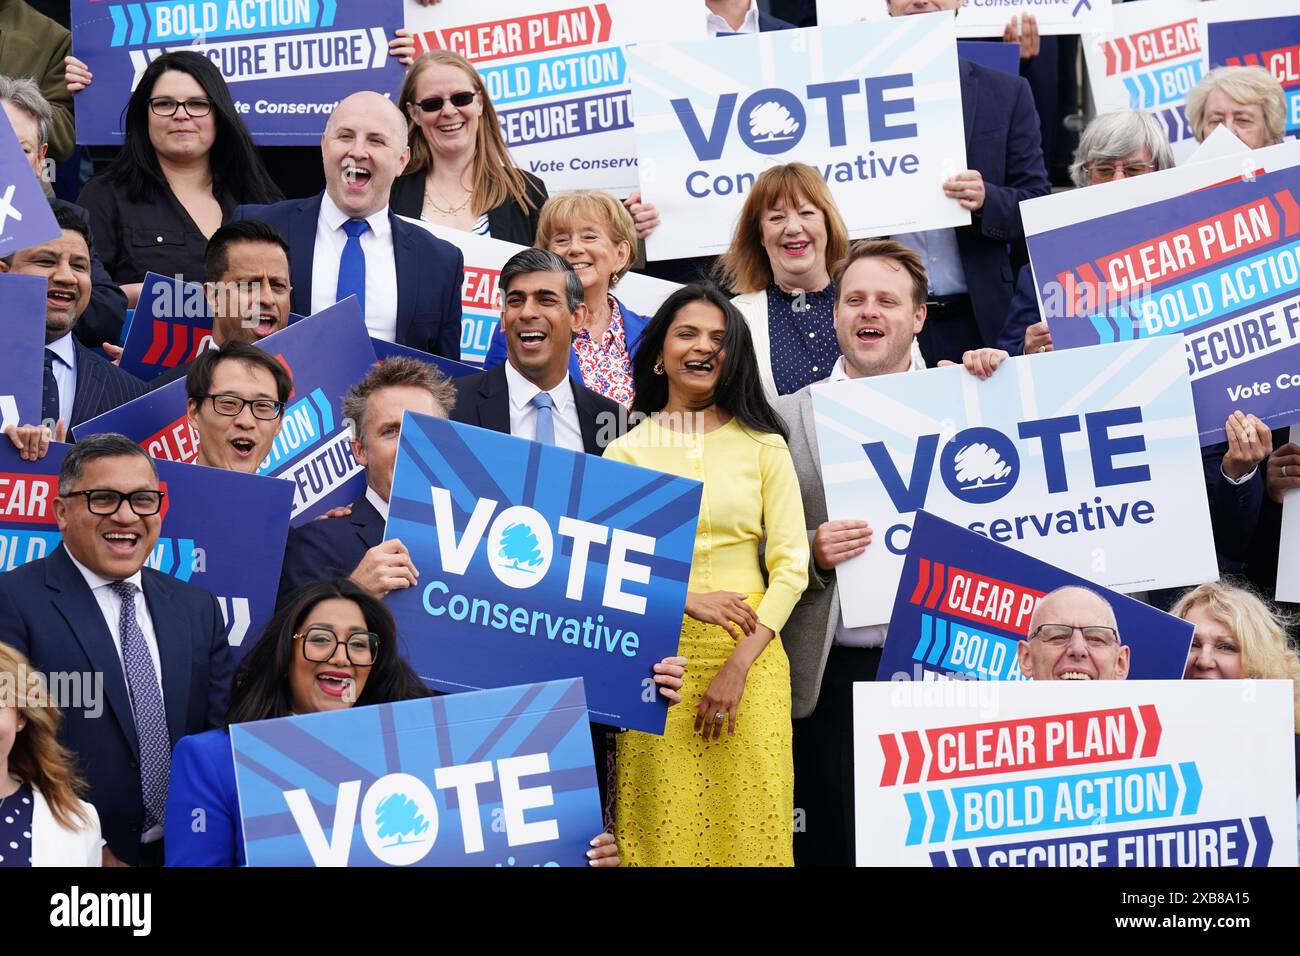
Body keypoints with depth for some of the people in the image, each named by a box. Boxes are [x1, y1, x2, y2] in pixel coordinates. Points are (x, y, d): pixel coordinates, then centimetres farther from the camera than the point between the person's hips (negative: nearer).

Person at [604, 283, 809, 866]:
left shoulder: (762, 444, 6)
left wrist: (738, 665, -9)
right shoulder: (627, 450, 6)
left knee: (747, 825, 0)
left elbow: (791, 562, 1)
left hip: (749, 654, 0)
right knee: (665, 826, -1)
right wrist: (689, 600, -15)